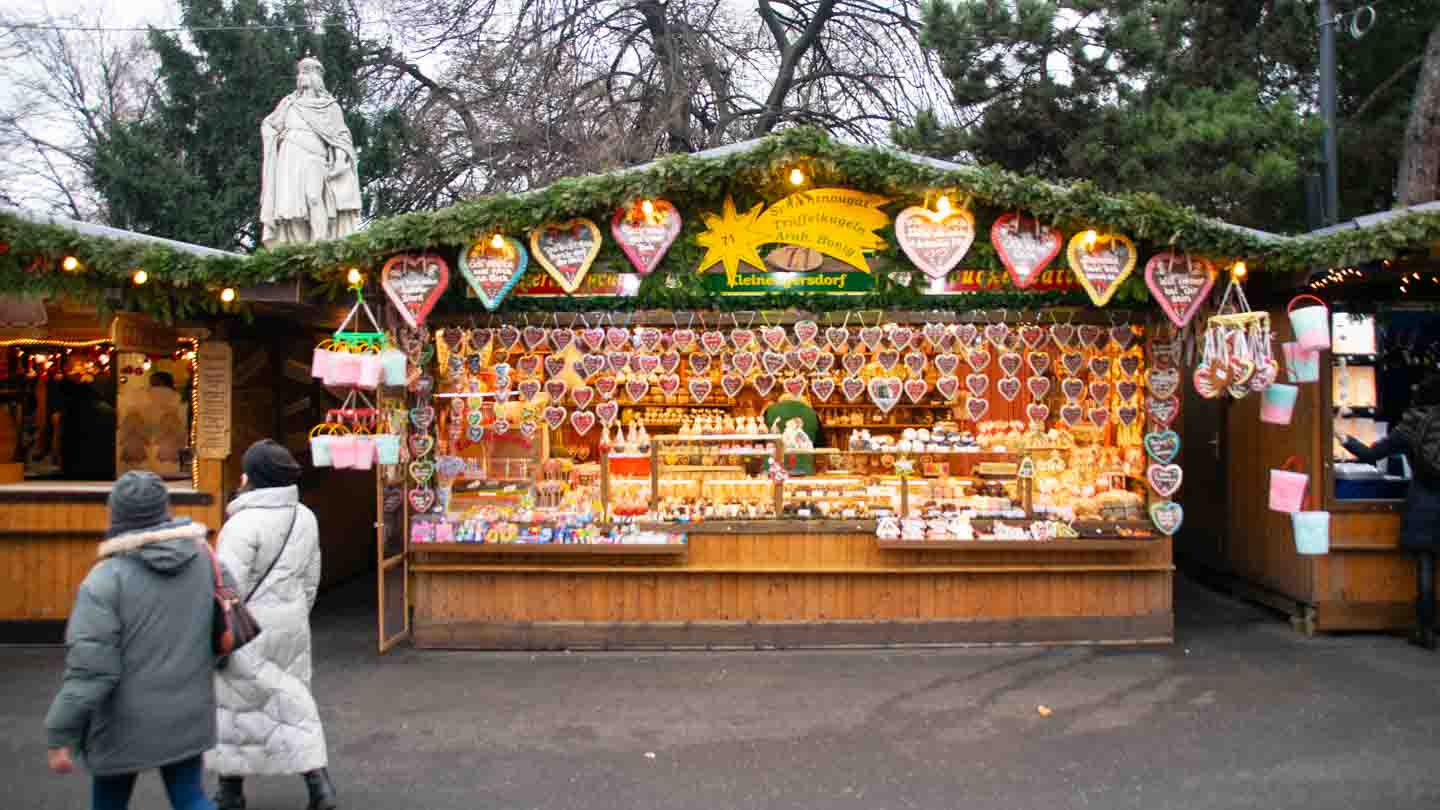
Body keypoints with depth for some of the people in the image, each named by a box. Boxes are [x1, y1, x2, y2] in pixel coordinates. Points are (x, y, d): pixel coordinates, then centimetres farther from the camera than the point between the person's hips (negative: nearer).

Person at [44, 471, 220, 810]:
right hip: (188, 713, 3)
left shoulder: (106, 579, -19)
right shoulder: (202, 556, -6)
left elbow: (90, 671, -20)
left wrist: (60, 737, -11)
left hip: (127, 722, -3)